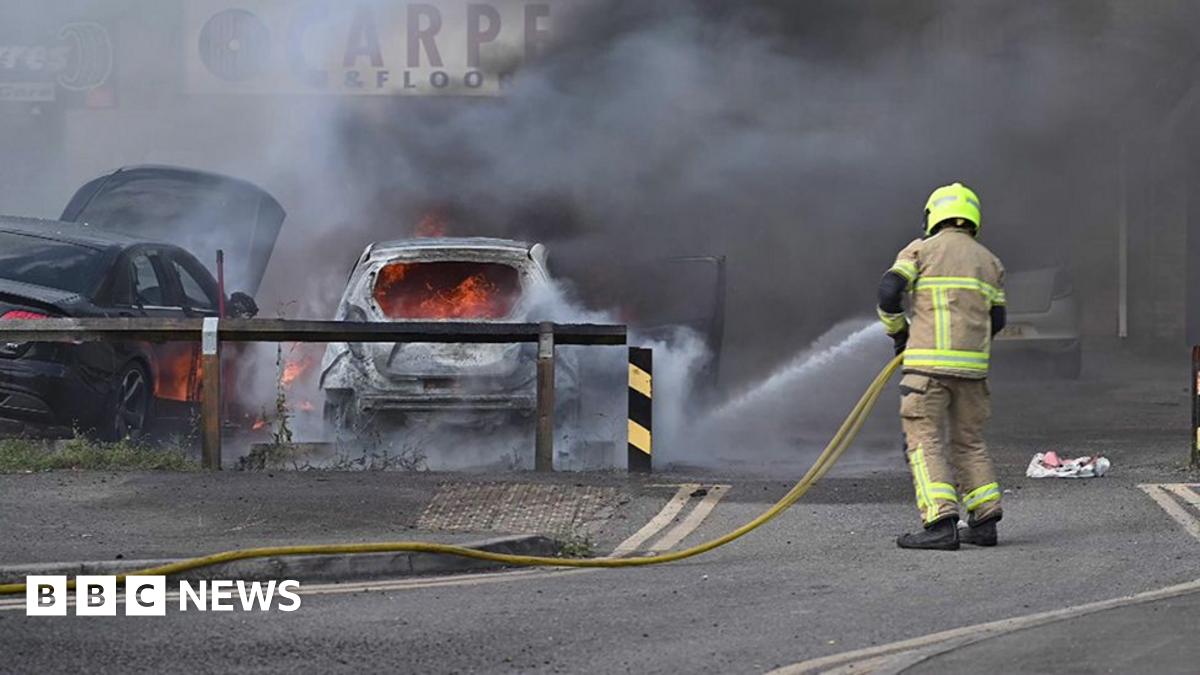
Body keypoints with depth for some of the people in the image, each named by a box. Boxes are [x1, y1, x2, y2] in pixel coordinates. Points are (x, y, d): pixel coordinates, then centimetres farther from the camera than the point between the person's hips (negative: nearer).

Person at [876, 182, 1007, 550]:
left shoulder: (922, 250, 3)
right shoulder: (989, 261, 16)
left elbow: (889, 290, -9)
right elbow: (996, 319, 15)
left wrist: (898, 332, 7)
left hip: (927, 361, -5)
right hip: (973, 364, 5)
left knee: (925, 441, -5)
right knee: (969, 441, 16)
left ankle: (940, 523, -17)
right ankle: (985, 520, 11)